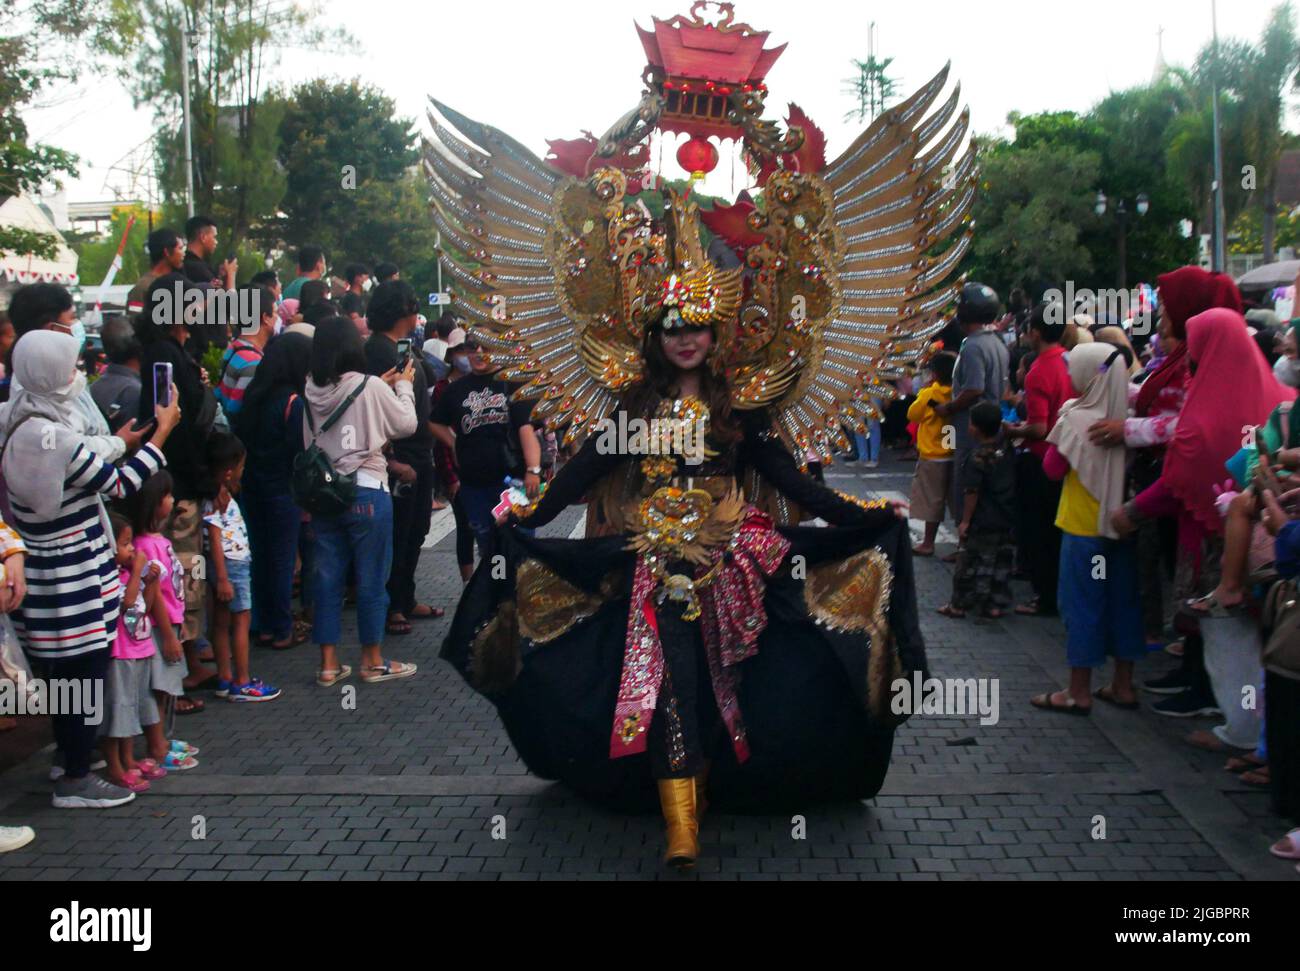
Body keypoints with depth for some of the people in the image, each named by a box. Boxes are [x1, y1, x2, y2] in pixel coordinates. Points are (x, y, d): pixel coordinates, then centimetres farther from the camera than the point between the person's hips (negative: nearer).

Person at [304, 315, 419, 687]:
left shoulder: (311, 392, 0)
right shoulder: (371, 388, -12)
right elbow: (406, 425, -2)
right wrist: (404, 387, 14)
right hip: (367, 492, -5)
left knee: (327, 577, 10)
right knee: (371, 577, 7)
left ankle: (329, 664, 16)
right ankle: (373, 661, 16)